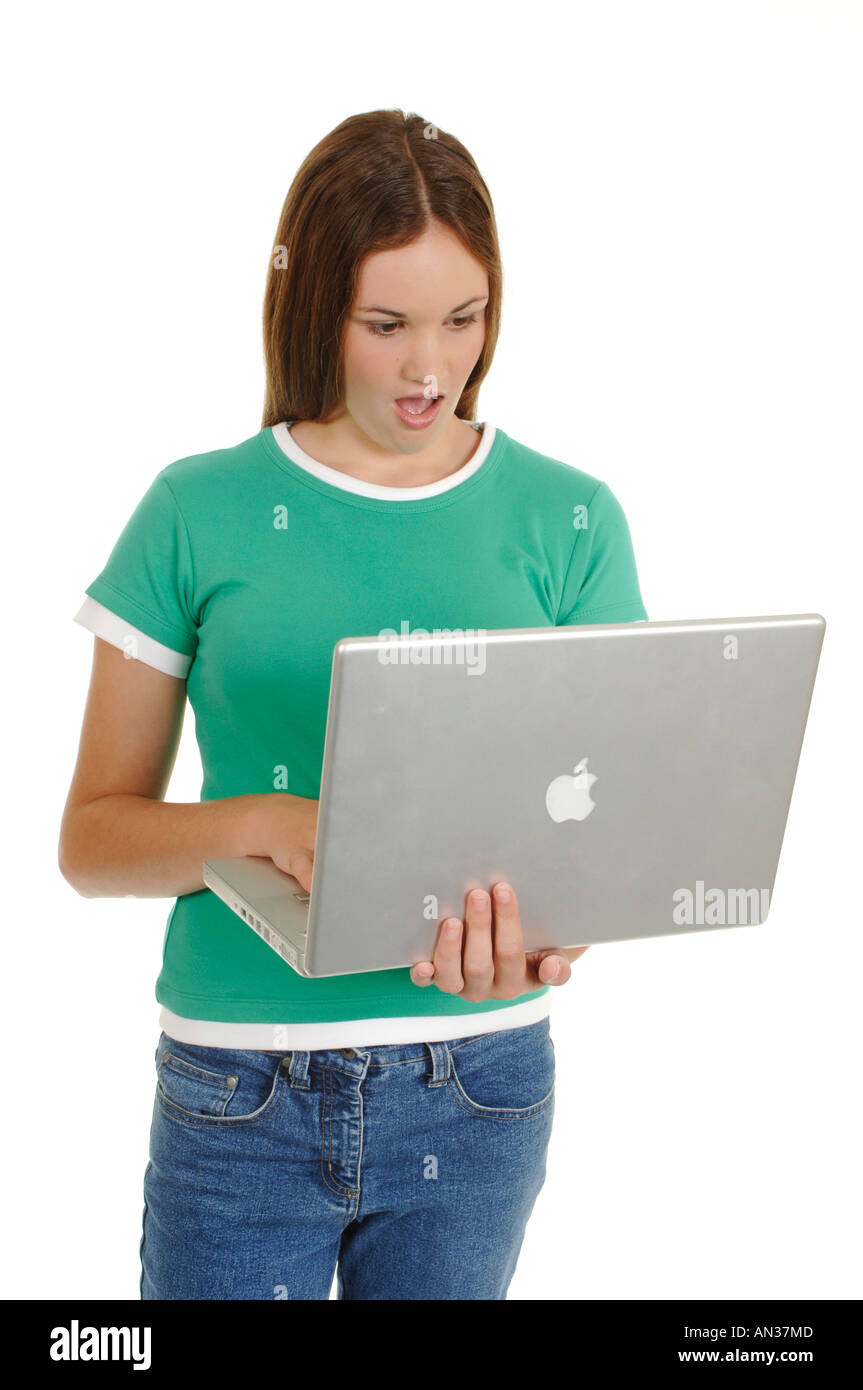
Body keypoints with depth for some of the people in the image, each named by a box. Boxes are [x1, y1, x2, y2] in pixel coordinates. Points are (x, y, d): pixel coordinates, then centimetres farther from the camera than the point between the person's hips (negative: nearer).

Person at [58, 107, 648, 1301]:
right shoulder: (201, 513, -3)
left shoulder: (570, 523, 0)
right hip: (238, 1098, -1)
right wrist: (262, 823, -21)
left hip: (479, 1083, 2)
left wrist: (540, 938, -24)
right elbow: (92, 837, -1)